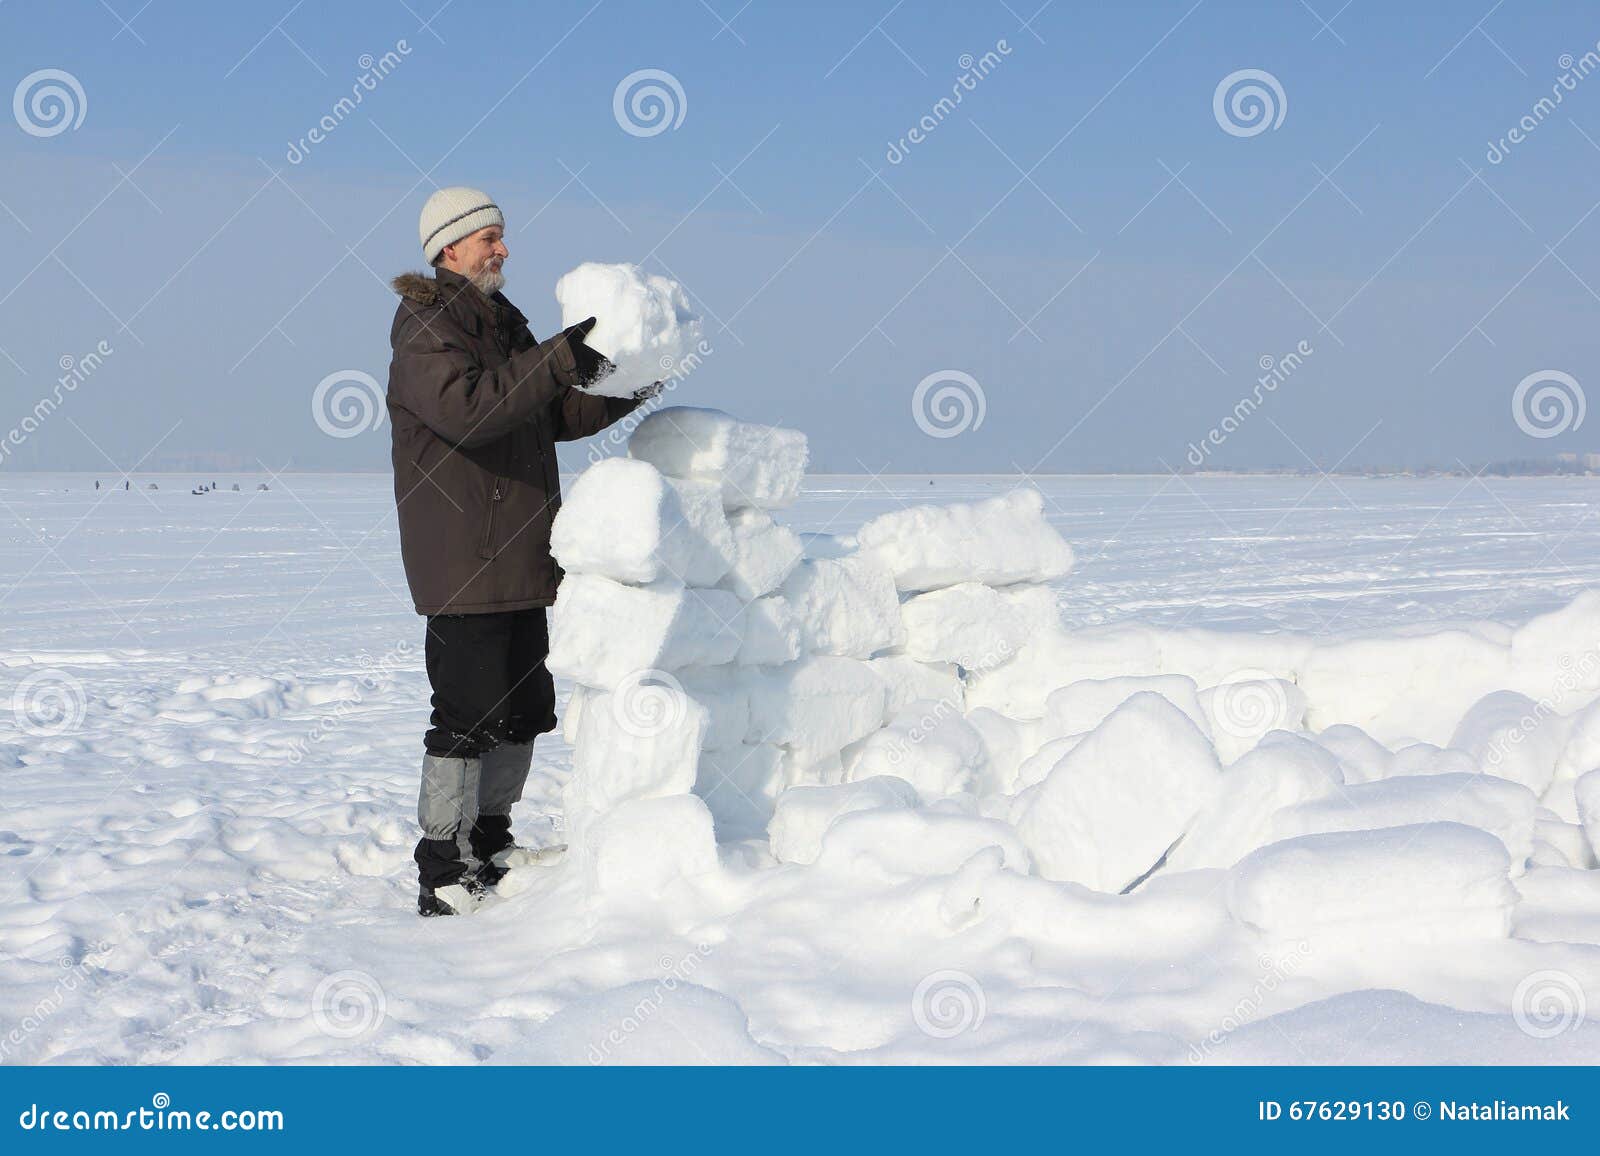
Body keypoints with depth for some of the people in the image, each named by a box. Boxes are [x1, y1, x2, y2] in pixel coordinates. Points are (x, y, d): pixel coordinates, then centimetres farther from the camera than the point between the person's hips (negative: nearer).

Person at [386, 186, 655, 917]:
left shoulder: (502, 324, 19)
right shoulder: (424, 327, -11)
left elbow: (557, 414, 22)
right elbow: (466, 407, -29)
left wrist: (625, 388, 5)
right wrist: (558, 362, -34)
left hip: (520, 557, 9)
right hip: (462, 561, -9)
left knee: (524, 707, 14)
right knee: (467, 716, -10)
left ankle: (490, 844, 27)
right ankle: (441, 875, -3)